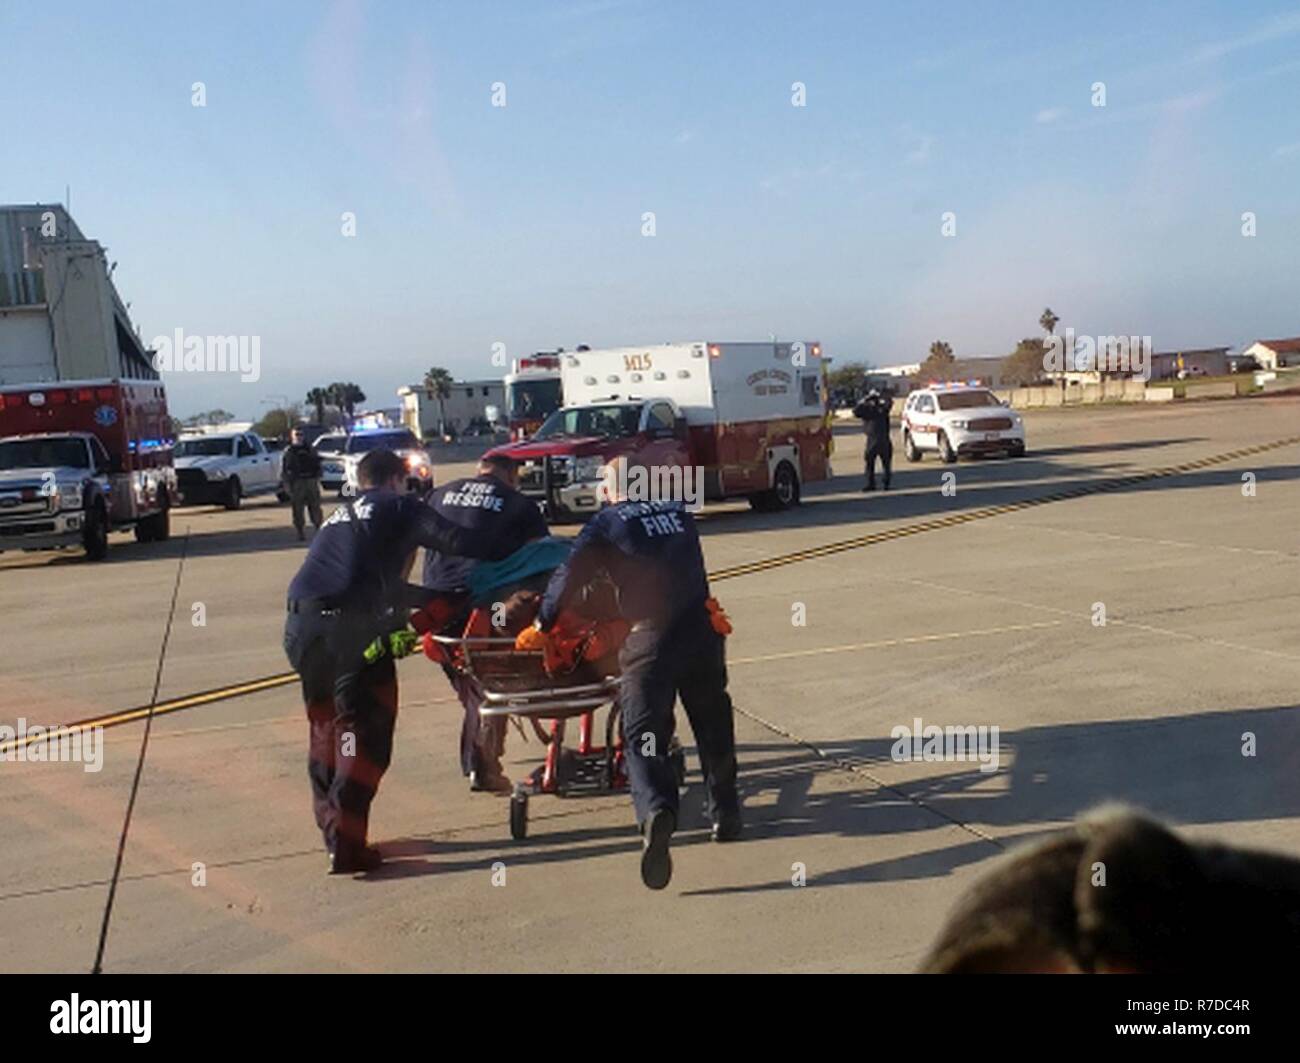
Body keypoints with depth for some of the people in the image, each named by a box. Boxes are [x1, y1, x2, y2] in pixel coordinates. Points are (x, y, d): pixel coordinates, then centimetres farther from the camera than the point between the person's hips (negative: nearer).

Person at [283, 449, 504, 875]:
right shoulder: (400, 506, 12)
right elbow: (455, 541, 0)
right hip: (350, 624, -7)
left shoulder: (339, 515, 31)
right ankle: (346, 844, -6)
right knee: (362, 729, -2)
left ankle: (332, 828, 29)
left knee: (326, 725, 20)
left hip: (300, 624, 7)